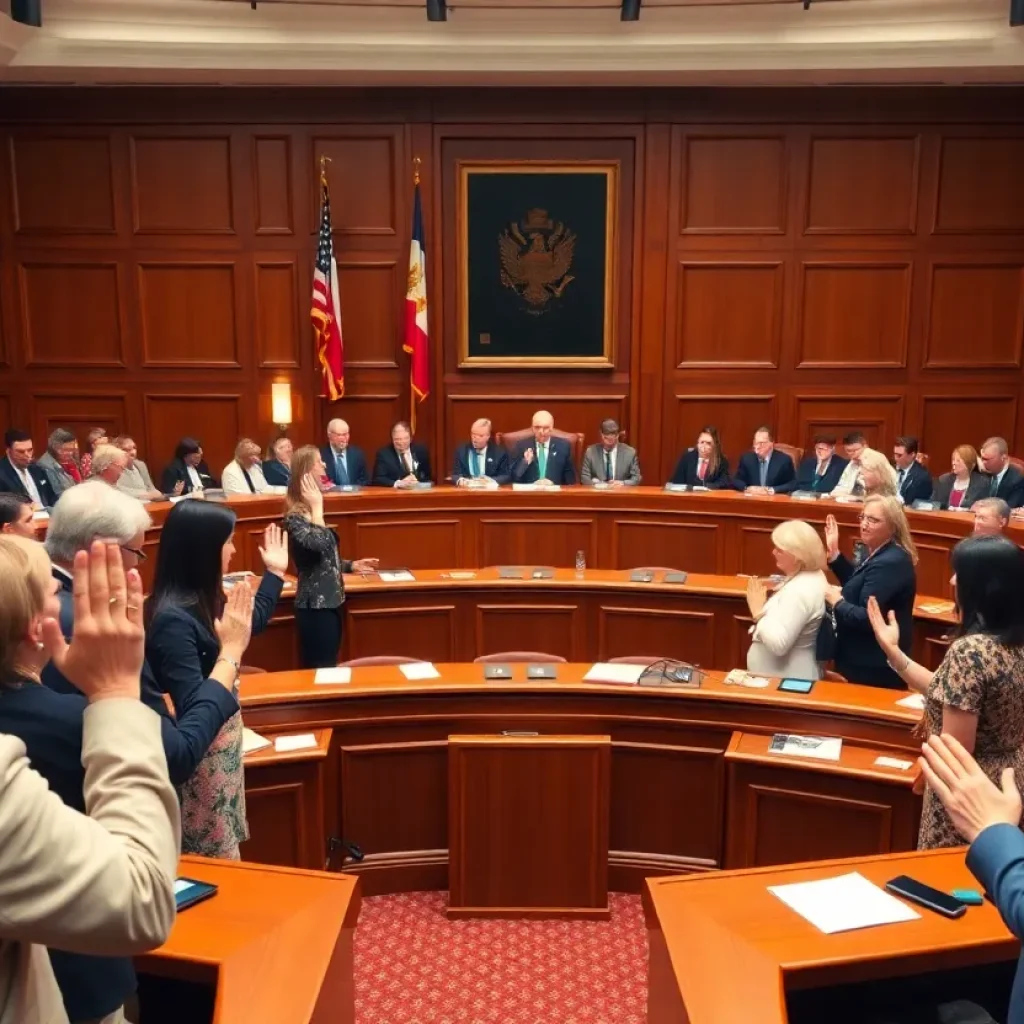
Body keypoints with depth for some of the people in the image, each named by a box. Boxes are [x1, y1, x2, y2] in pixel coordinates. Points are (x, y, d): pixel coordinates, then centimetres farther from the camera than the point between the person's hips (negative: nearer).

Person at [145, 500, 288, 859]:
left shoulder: (204, 600, 0)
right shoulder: (173, 618, -26)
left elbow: (254, 620, 23)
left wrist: (275, 571, 28)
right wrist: (231, 650, -30)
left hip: (221, 743, 9)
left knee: (224, 859, 22)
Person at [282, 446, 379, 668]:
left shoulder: (309, 511, 12)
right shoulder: (295, 516, -15)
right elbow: (318, 544, -34)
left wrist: (351, 565, 14)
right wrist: (317, 506, -22)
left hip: (331, 601, 9)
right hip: (316, 606, -9)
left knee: (329, 670, 15)